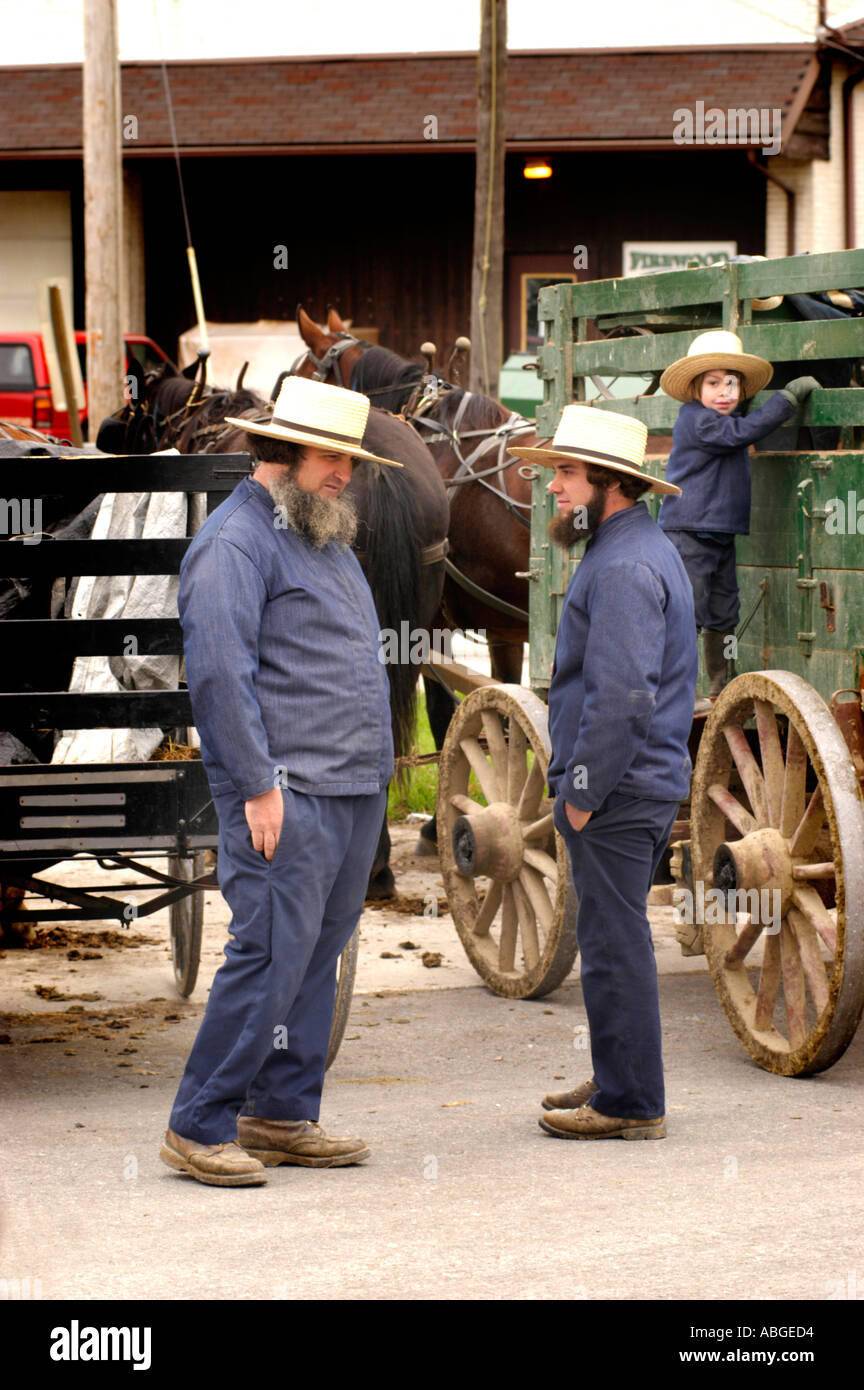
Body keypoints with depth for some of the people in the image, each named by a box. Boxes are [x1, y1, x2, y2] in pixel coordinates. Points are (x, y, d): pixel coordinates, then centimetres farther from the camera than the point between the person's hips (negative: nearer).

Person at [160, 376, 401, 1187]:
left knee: (316, 958, 10)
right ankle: (199, 1127, -5)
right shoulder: (235, 544, -10)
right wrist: (258, 786, -19)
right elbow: (219, 673, -16)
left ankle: (283, 1117, 17)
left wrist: (374, 771, 19)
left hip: (355, 788, 9)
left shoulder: (325, 538, 20)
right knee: (270, 954, -11)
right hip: (287, 795, -9)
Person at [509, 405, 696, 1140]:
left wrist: (585, 790, -19)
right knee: (615, 938, 17)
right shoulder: (643, 549, 16)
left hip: (617, 792, -11)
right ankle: (619, 1082, 26)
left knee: (614, 942, -5)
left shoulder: (625, 568, -18)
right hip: (644, 783, 11)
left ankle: (629, 1104, 1)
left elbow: (622, 695, -25)